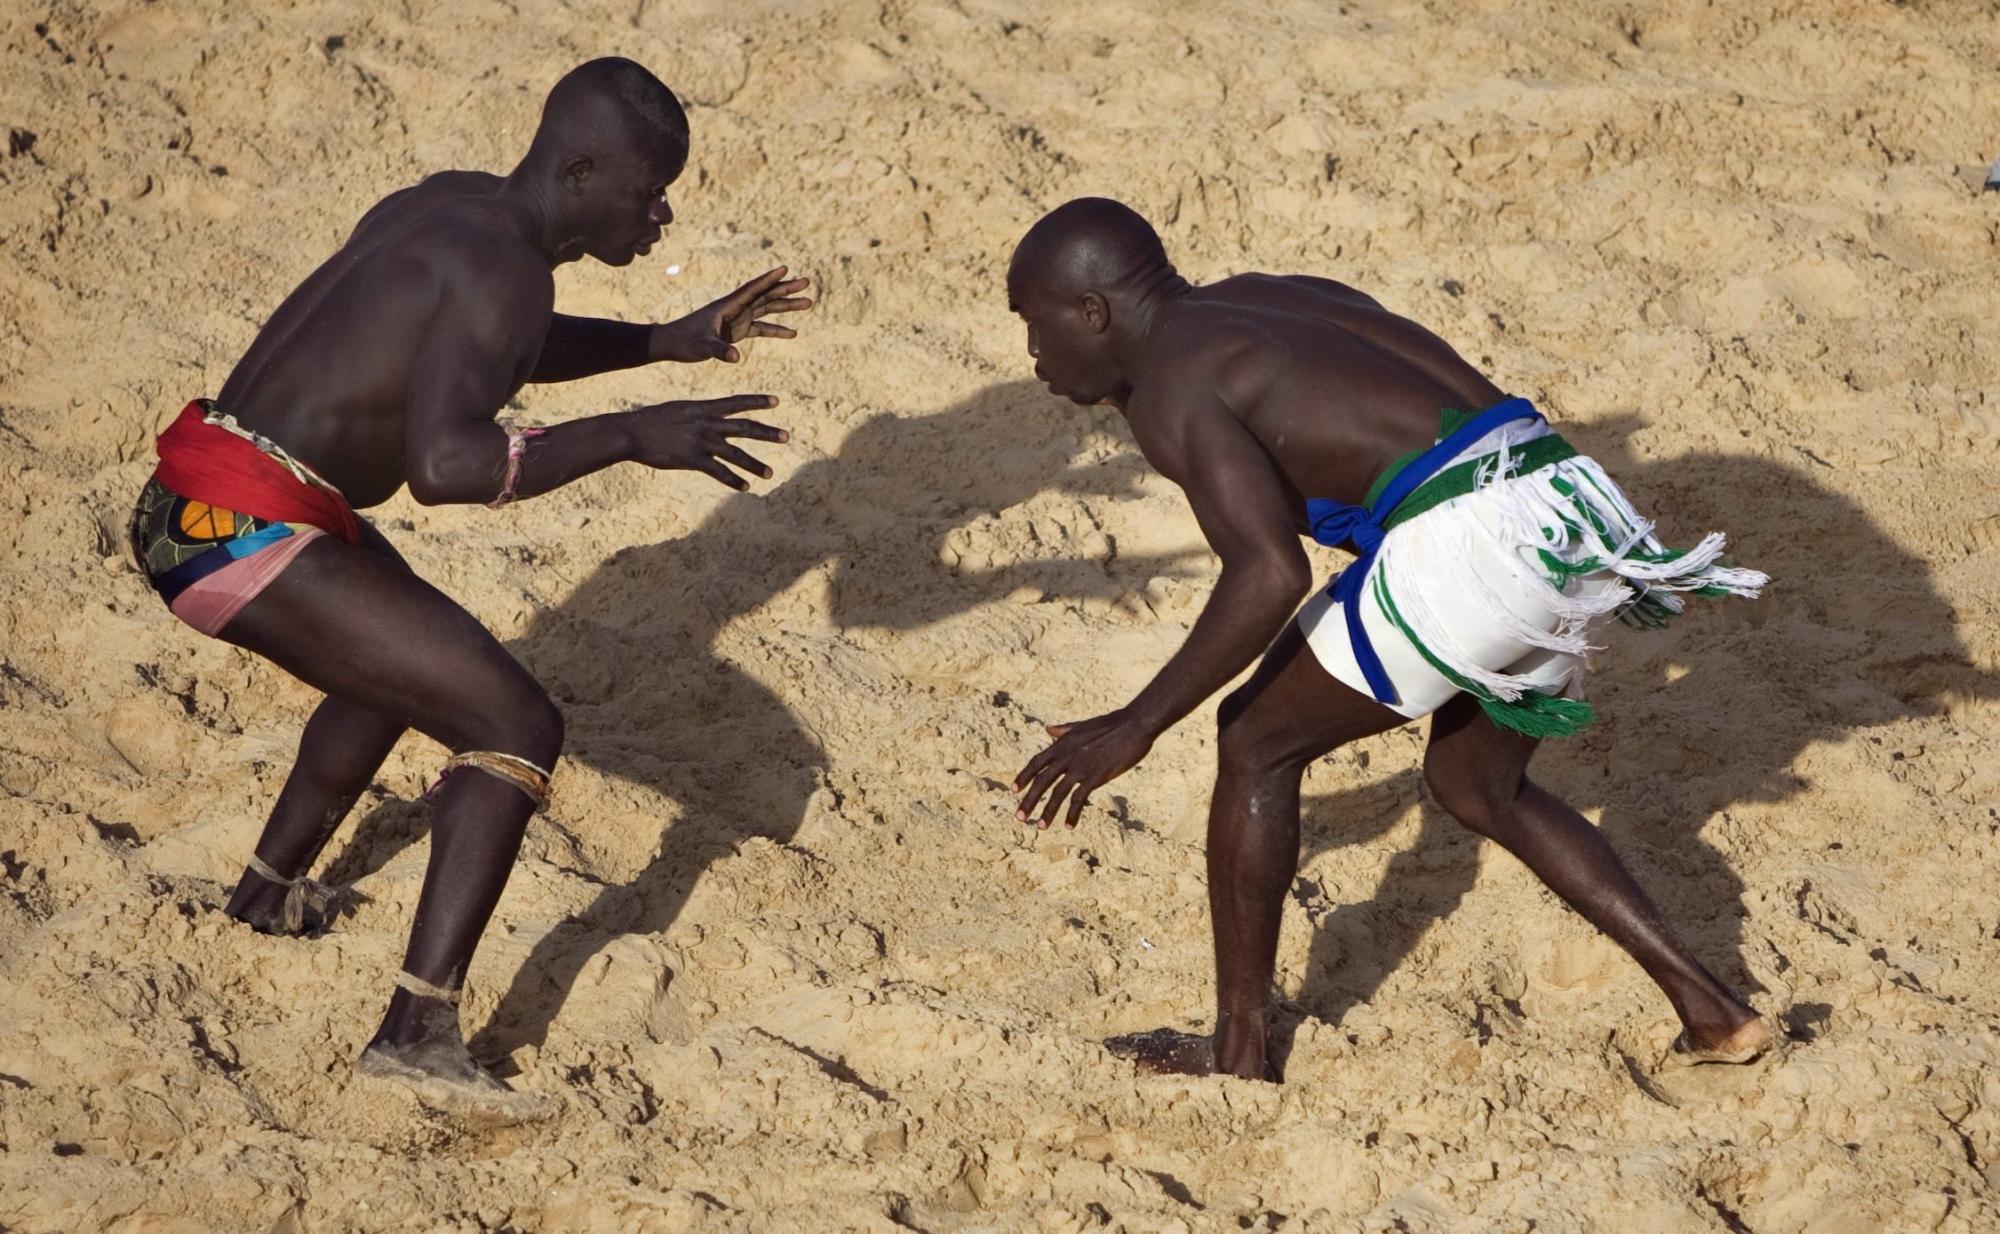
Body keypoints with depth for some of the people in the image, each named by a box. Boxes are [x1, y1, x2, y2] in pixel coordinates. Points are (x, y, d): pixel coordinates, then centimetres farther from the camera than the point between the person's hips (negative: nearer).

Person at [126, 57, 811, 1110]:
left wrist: (667, 341, 28)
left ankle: (269, 892, 53)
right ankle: (420, 1025, -19)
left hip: (184, 515, 10)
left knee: (402, 664, 36)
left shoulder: (452, 204, 13)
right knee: (518, 730, -11)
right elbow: (443, 464, -28)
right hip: (252, 537, -10)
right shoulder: (507, 266, -16)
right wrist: (631, 436, -23)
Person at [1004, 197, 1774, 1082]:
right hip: (1557, 503, 9)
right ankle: (1708, 1009, 23)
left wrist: (1135, 728, -12)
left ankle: (1240, 1051, 14)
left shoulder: (1169, 393, -5)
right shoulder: (1276, 300, 22)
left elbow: (1271, 575, -17)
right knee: (1474, 787, 27)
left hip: (1466, 545, -9)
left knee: (1256, 745, 8)